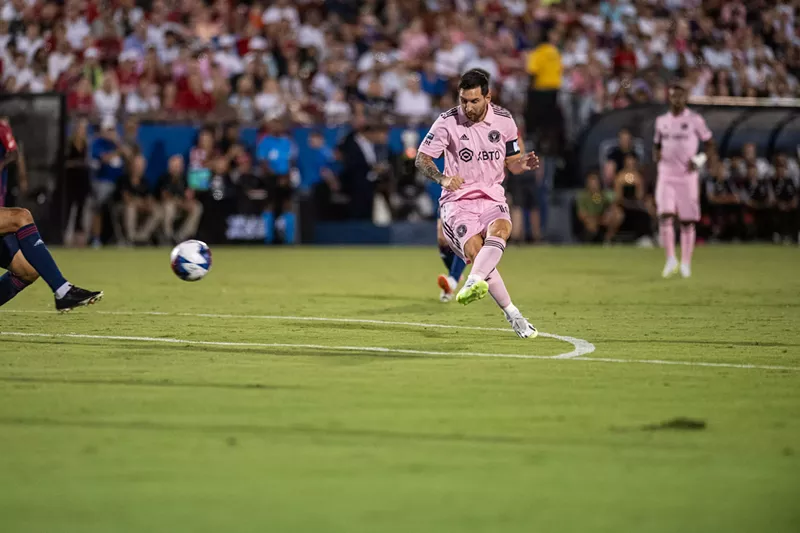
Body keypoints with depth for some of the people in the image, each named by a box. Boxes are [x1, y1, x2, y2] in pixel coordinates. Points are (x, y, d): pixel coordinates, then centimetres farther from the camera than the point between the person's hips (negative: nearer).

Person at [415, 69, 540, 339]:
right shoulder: (447, 122, -6)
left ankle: (472, 283, -53)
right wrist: (443, 178, -22)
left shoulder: (504, 120, 2)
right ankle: (513, 315, -17)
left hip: (492, 198, 2)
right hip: (457, 200, -2)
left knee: (500, 229, -33)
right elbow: (422, 158, -2)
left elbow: (511, 162, 14)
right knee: (475, 251, -24)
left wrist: (525, 163, -10)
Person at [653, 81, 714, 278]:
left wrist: (701, 159, -12)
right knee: (665, 216, -14)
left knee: (687, 221, 2)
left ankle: (686, 263, 11)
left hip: (687, 175, -2)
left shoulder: (695, 120, -1)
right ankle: (671, 260, -10)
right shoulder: (661, 121, 9)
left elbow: (709, 143, 4)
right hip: (666, 174, 2)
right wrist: (656, 154, 0)